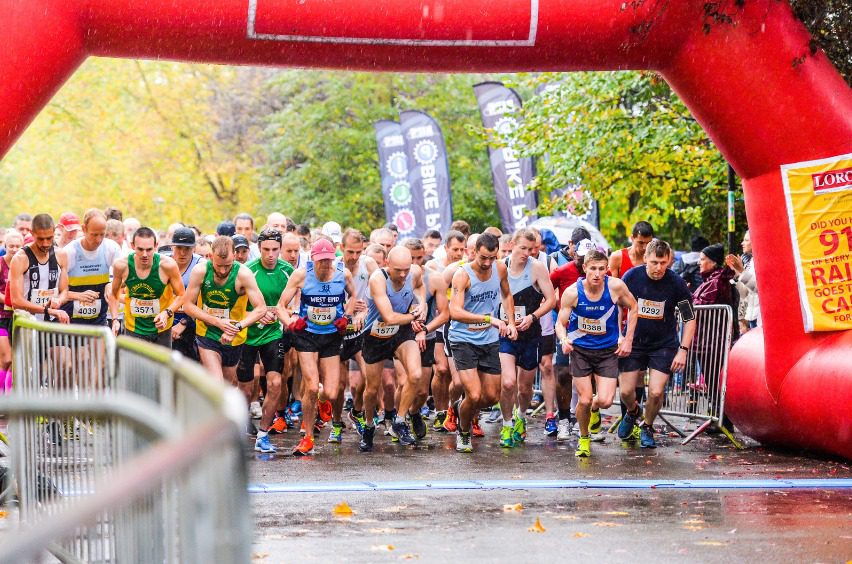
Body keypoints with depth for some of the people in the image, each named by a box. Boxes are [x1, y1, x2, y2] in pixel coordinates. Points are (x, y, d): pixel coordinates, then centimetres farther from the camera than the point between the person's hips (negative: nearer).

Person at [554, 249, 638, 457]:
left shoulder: (616, 286, -15)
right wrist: (564, 340, -29)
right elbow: (561, 323, -7)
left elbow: (632, 307, 4)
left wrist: (628, 339, 0)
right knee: (585, 400, -3)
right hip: (580, 349, 0)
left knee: (605, 400, -11)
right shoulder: (572, 292, -16)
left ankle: (595, 410, 28)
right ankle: (584, 439, 25)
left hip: (608, 350, 1)